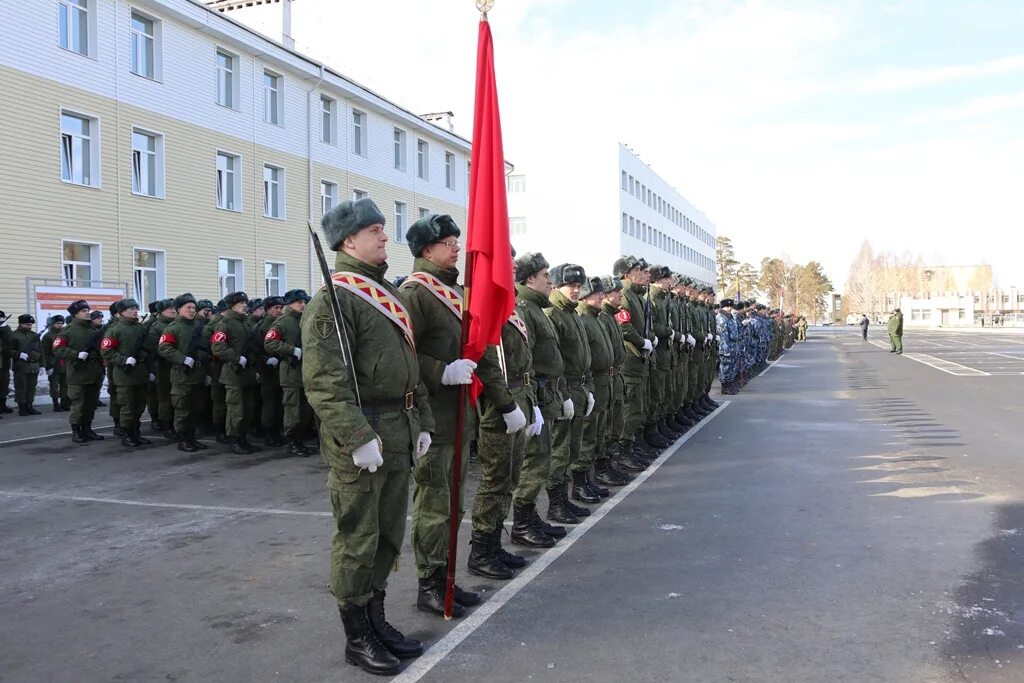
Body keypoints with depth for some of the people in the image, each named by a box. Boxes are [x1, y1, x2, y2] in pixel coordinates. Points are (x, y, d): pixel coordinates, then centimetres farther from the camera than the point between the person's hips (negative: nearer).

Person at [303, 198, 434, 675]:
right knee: (357, 542, 3)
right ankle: (357, 637, 18)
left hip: (400, 435, 9)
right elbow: (323, 382, -20)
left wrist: (421, 422, 15)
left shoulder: (387, 294, 16)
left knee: (389, 537, 16)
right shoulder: (333, 299, -13)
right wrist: (358, 438, -24)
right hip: (360, 440, -8)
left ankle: (377, 619, 32)